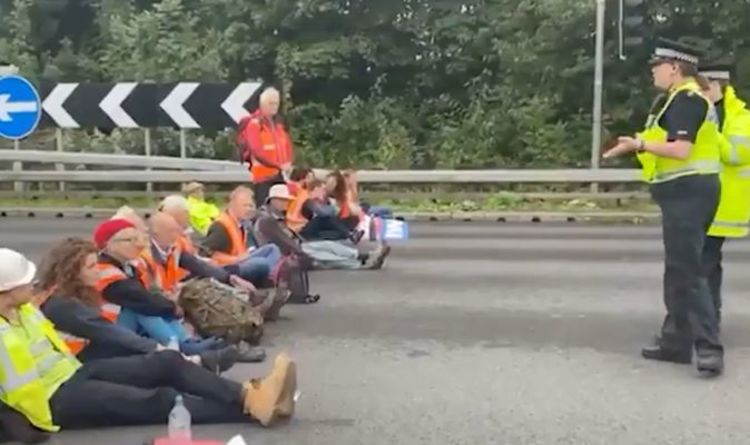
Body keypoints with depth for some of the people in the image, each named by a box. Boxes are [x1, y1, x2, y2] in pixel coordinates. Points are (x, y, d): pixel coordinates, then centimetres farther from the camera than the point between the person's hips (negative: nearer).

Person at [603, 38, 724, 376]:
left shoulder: (687, 99, -13)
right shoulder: (685, 98, 20)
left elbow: (681, 150, -23)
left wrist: (640, 144, -16)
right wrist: (639, 147, 12)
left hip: (688, 192, -11)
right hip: (687, 192, 11)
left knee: (688, 272, -10)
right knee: (677, 270, 14)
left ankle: (710, 348, -7)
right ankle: (676, 341, 22)